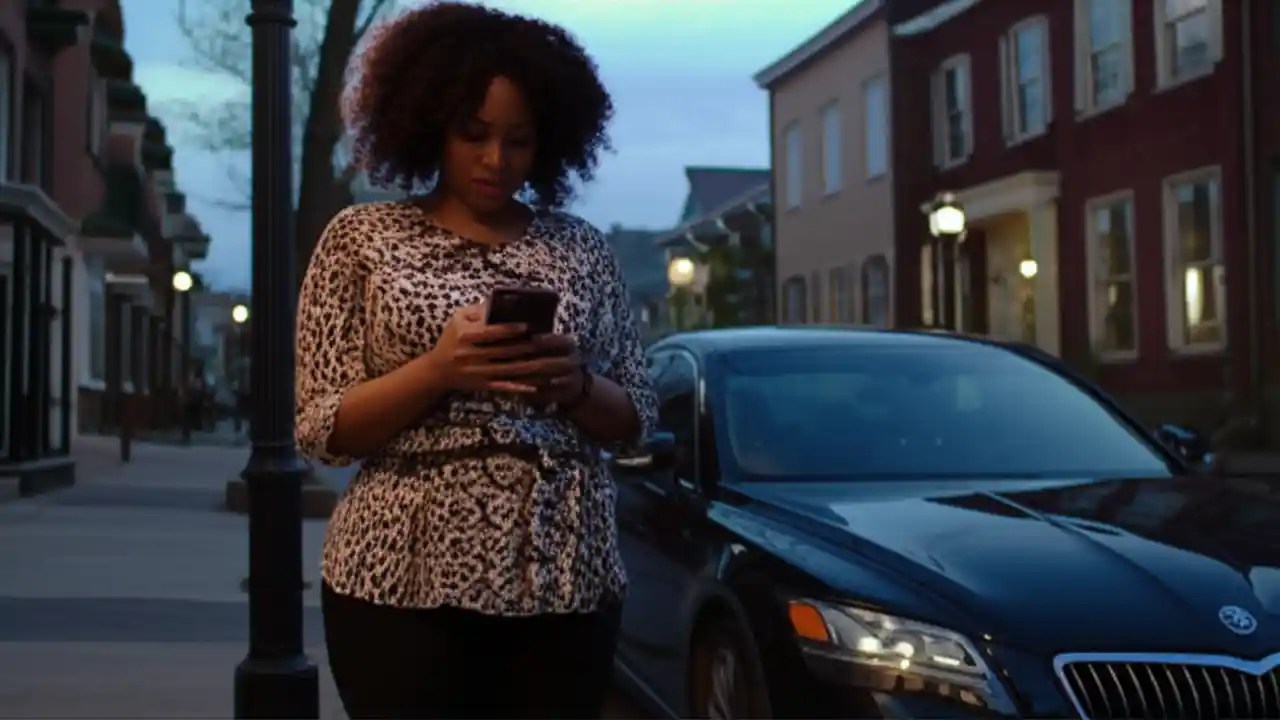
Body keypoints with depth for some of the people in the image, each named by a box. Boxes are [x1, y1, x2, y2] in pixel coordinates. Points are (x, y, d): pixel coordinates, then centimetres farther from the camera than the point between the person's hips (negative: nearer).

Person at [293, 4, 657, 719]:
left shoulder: (583, 248, 9)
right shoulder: (363, 237, 3)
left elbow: (637, 419, 10)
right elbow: (322, 430, -2)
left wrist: (576, 386, -10)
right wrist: (437, 370, -17)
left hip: (568, 579, 2)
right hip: (405, 580, -2)